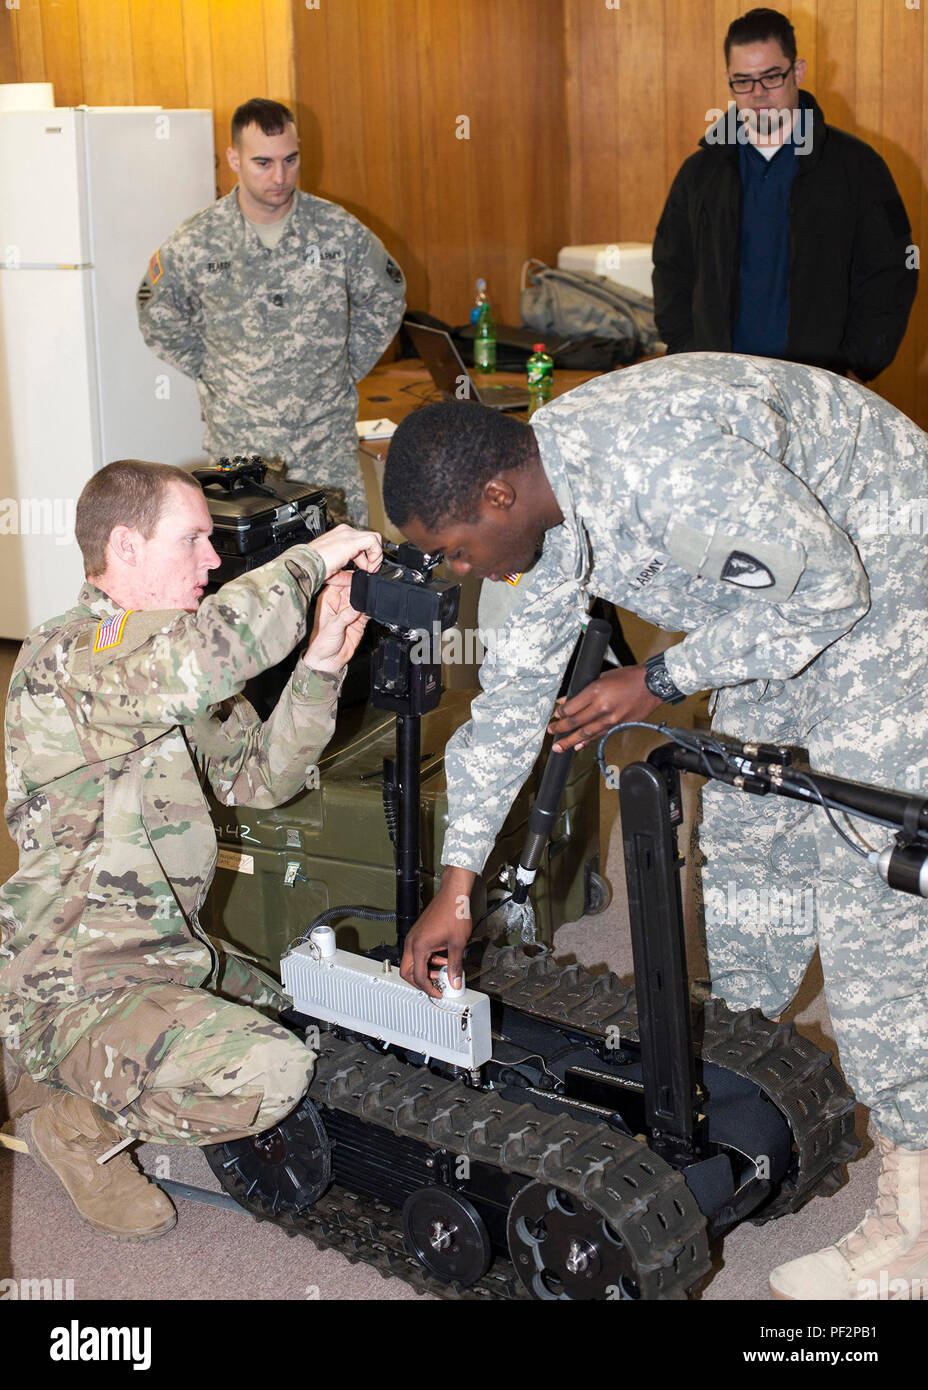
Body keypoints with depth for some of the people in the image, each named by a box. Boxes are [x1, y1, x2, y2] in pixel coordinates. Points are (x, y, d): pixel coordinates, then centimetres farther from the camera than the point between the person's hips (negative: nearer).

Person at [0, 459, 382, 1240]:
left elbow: (260, 776, 9)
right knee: (268, 1074, -29)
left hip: (170, 959, 10)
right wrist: (310, 561, -28)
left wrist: (322, 665, -6)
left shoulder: (173, 674, 13)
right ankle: (80, 1124, -2)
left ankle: (111, 1083, 20)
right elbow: (202, 655, -41)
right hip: (74, 991, -10)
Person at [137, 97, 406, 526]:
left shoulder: (339, 230, -2)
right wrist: (212, 375, 7)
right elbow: (158, 319, 12)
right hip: (238, 444, 0)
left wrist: (345, 369, 10)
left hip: (328, 444, 1)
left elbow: (385, 300, 15)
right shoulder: (194, 243, -4)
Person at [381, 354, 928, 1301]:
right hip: (787, 585, 9)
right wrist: (455, 884, 4)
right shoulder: (545, 508, -5)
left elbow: (821, 585, -26)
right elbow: (515, 689, 3)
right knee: (743, 823, 13)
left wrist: (661, 681, -19)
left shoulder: (660, 459, -35)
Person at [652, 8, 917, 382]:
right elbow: (672, 273, 16)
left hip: (820, 379, -1)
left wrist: (855, 369, -5)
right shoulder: (699, 172, 13)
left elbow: (888, 278, 4)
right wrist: (693, 363, 4)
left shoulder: (856, 165, 5)